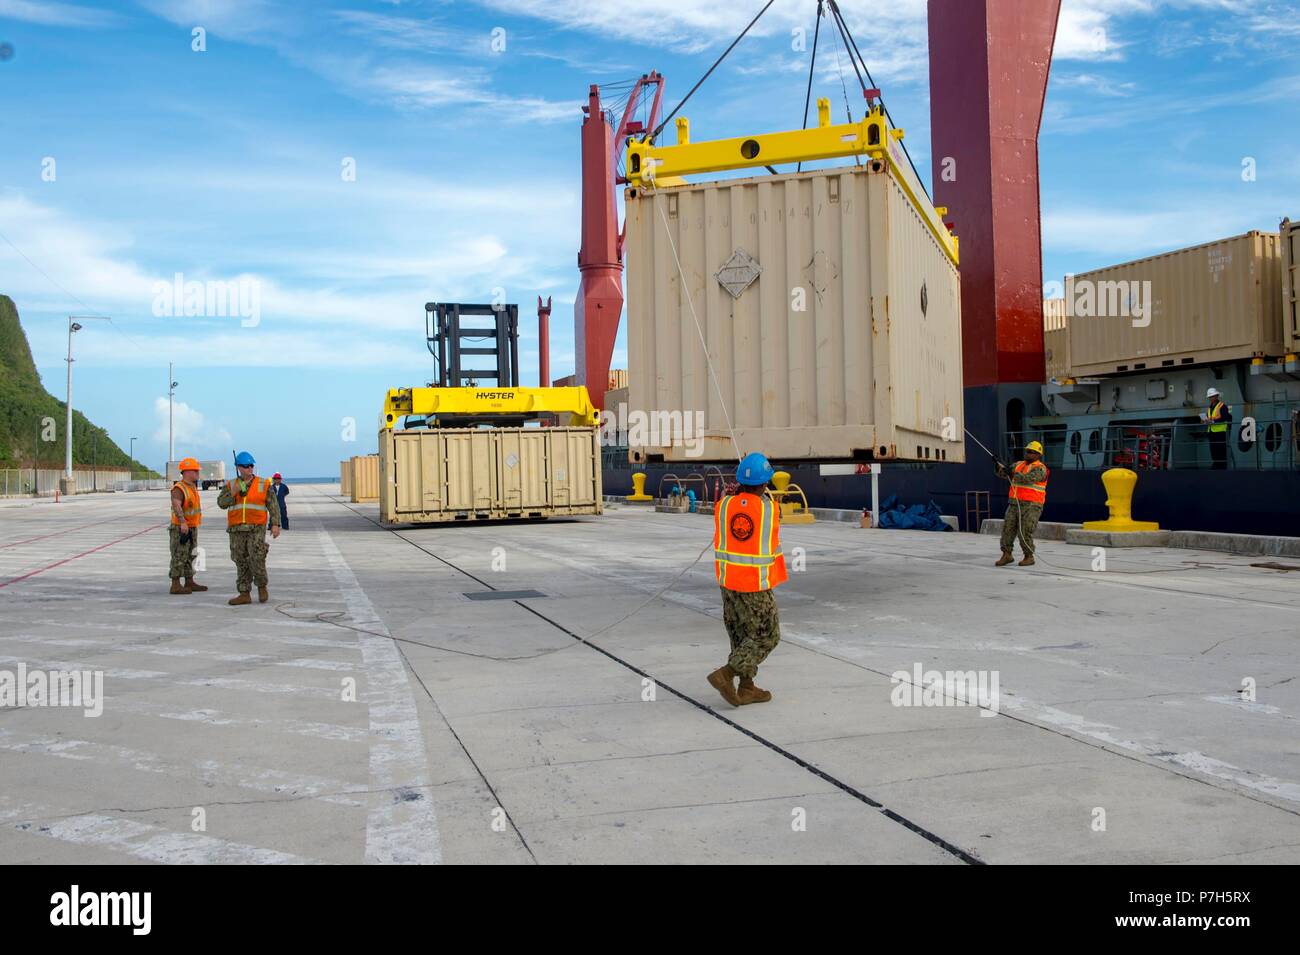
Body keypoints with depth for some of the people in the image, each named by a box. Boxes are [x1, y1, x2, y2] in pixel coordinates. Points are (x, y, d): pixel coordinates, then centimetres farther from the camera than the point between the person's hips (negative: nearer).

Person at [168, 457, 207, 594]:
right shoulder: (178, 488, -18)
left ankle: (189, 583, 19)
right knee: (179, 557, -7)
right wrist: (183, 522, -44)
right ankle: (175, 585, -4)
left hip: (191, 528, 9)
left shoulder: (193, 487, 12)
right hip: (180, 529, -9)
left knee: (190, 556, 13)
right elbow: (176, 506, -33)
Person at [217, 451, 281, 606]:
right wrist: (233, 493, -20)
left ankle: (262, 587, 8)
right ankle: (244, 595, 9)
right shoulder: (230, 485, 7)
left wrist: (275, 525, -13)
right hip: (237, 530, 3)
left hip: (256, 529, -3)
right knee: (242, 563, 4)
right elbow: (221, 504, -4)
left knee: (256, 560, -14)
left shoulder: (263, 484, 0)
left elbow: (273, 506, -3)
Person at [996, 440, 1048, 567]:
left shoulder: (1040, 469, -8)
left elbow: (1028, 479, -25)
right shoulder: (1019, 465, 14)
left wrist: (1012, 473, -31)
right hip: (1014, 504, 6)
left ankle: (1029, 557, 6)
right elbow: (1004, 473, 5)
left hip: (1031, 506, -6)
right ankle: (1006, 555, 7)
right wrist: (999, 466, -15)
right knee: (1008, 528, 1)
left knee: (1025, 532, -8)